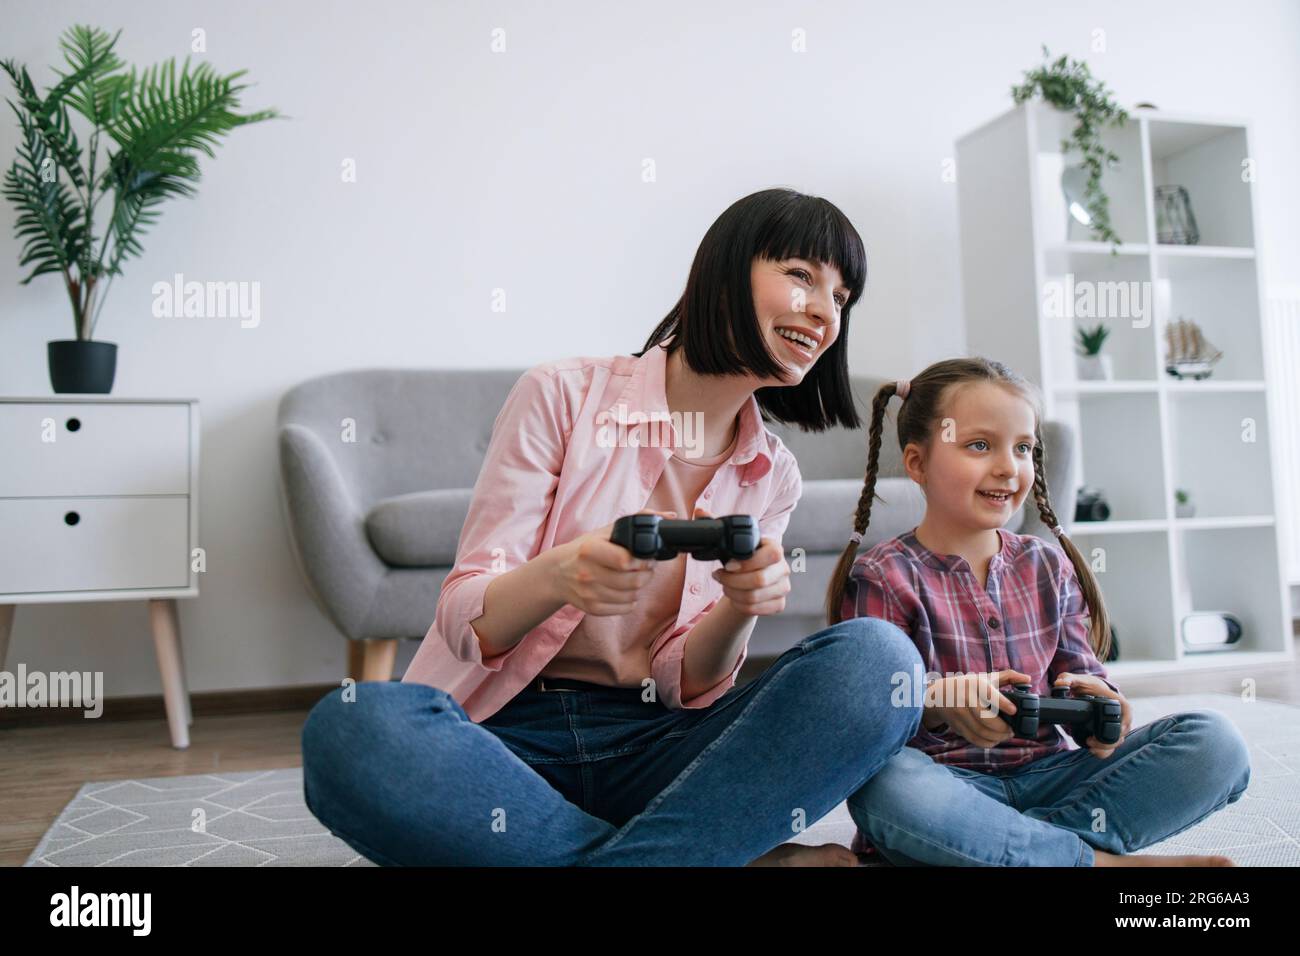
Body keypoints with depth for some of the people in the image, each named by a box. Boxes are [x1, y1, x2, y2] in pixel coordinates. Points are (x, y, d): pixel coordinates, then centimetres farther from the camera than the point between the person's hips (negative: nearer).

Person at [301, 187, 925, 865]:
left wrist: (741, 606, -21)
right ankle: (744, 857, -23)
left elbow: (686, 684, 1)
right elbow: (462, 620, -8)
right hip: (509, 732, -1)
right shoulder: (562, 395, -5)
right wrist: (556, 577, -30)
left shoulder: (772, 475, 7)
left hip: (647, 746, 2)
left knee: (878, 656, -20)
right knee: (350, 727, -35)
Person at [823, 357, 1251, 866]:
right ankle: (1101, 859, -22)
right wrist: (935, 704, -32)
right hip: (947, 782, -5)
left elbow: (1081, 672, 12)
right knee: (885, 780, -40)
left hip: (1045, 775, 5)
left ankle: (1001, 845, -22)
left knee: (1215, 742, -12)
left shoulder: (1048, 566, 12)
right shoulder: (885, 576, -5)